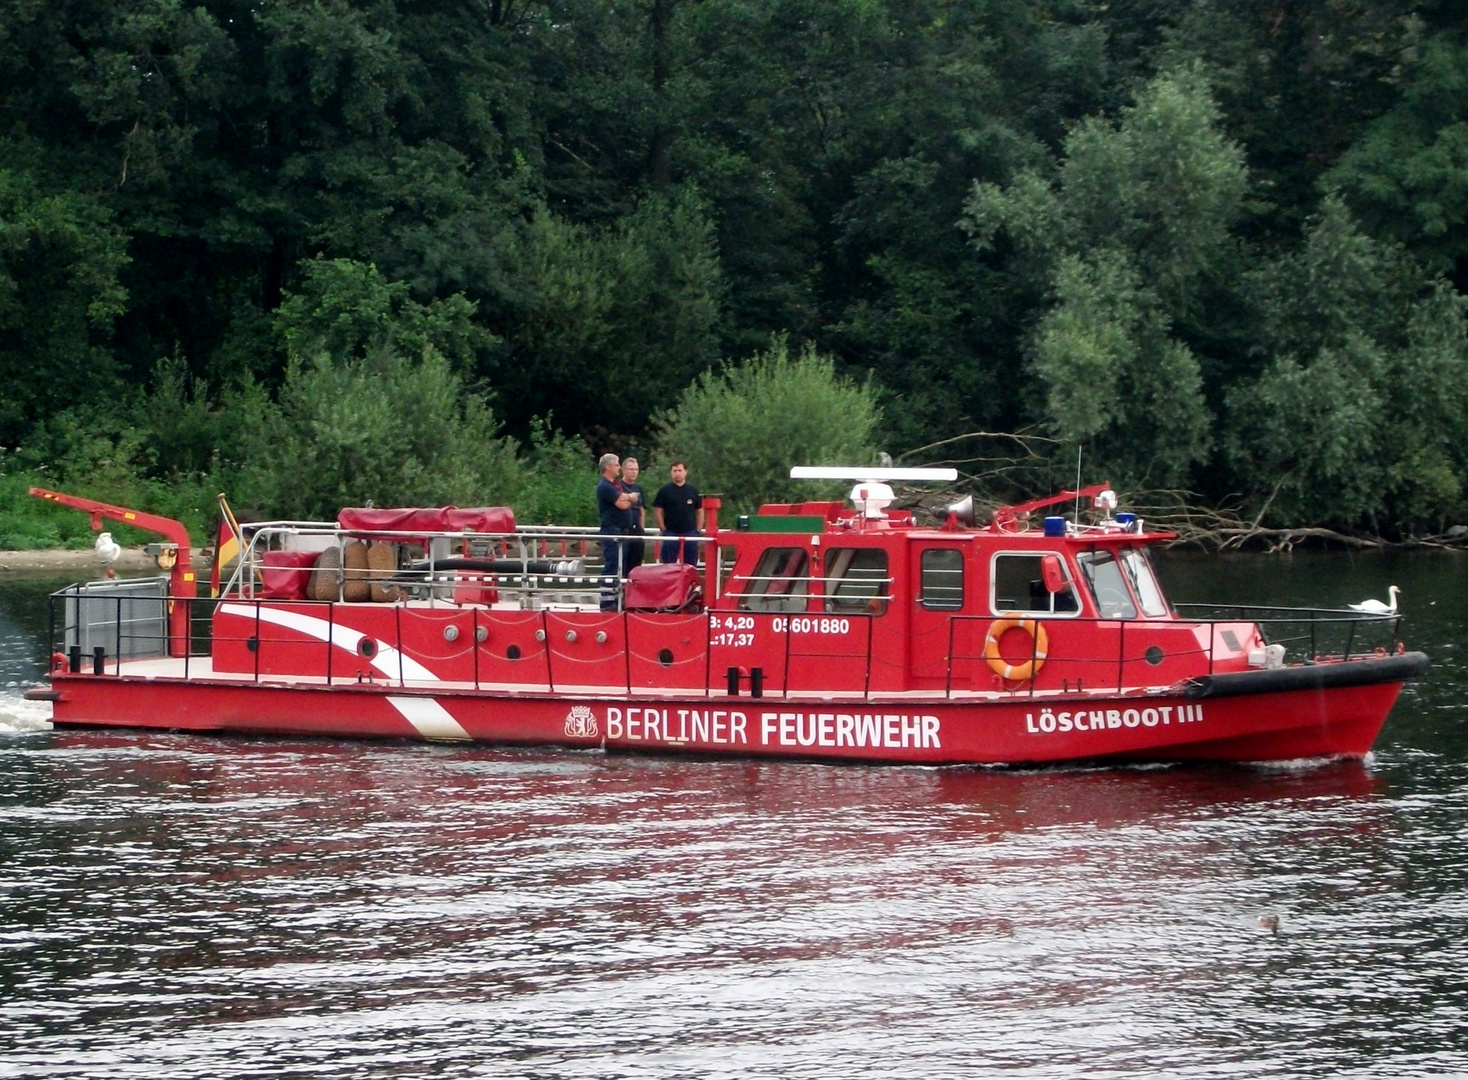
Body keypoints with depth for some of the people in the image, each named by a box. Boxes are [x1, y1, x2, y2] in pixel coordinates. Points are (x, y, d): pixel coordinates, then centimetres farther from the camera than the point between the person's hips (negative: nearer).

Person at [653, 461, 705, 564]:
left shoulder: (693, 490, 8)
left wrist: (698, 530, 3)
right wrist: (663, 529, -5)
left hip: (690, 532, 2)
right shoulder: (664, 491, 2)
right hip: (671, 534, -2)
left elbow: (700, 511, 13)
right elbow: (658, 511, 2)